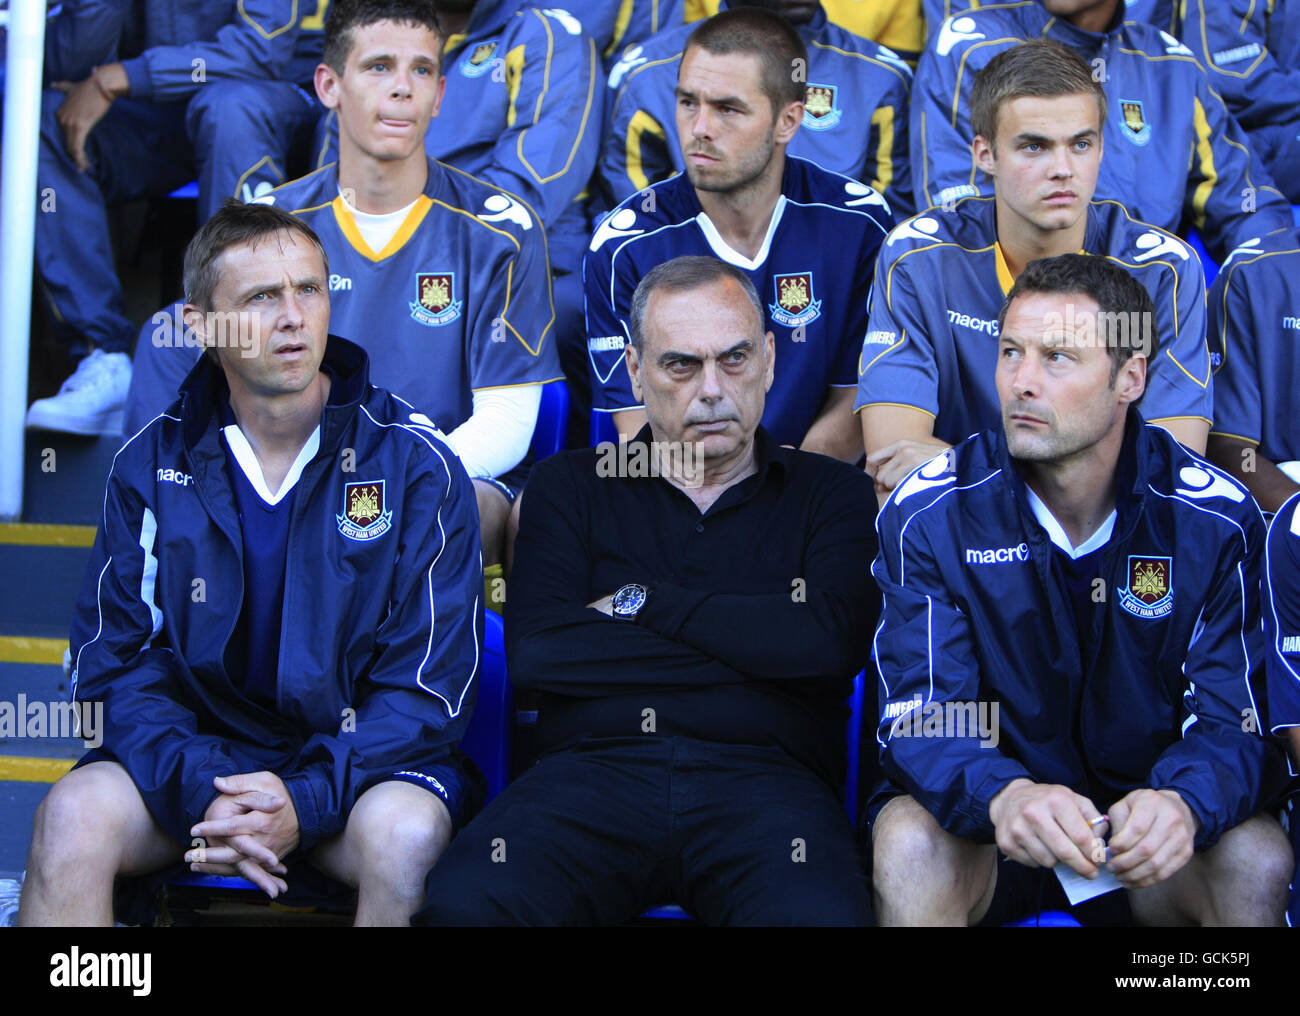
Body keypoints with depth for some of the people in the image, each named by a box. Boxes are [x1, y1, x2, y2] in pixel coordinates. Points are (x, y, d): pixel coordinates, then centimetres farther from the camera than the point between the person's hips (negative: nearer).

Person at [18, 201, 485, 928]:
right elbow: (119, 661, 0)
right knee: (73, 815, -28)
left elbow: (430, 683, -7)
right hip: (200, 751, 2)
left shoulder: (416, 466, -3)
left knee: (405, 834, -35)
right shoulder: (153, 466, 4)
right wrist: (200, 789, -19)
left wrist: (309, 799, -22)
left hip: (361, 757, -2)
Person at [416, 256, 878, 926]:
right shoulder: (569, 486, 19)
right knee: (466, 901, -32)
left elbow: (829, 645, -5)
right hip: (593, 765, 1)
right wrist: (752, 641, 2)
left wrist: (642, 601, 2)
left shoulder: (832, 493, 17)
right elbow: (535, 652, 0)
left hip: (762, 776, -1)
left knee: (817, 914, -36)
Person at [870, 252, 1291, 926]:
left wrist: (1182, 803, -36)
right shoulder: (929, 514, -10)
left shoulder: (1216, 521, -8)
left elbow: (1231, 719, -10)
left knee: (1259, 862, -29)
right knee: (910, 846, -33)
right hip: (983, 823, -1)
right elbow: (920, 717, -16)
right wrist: (1003, 795, -40)